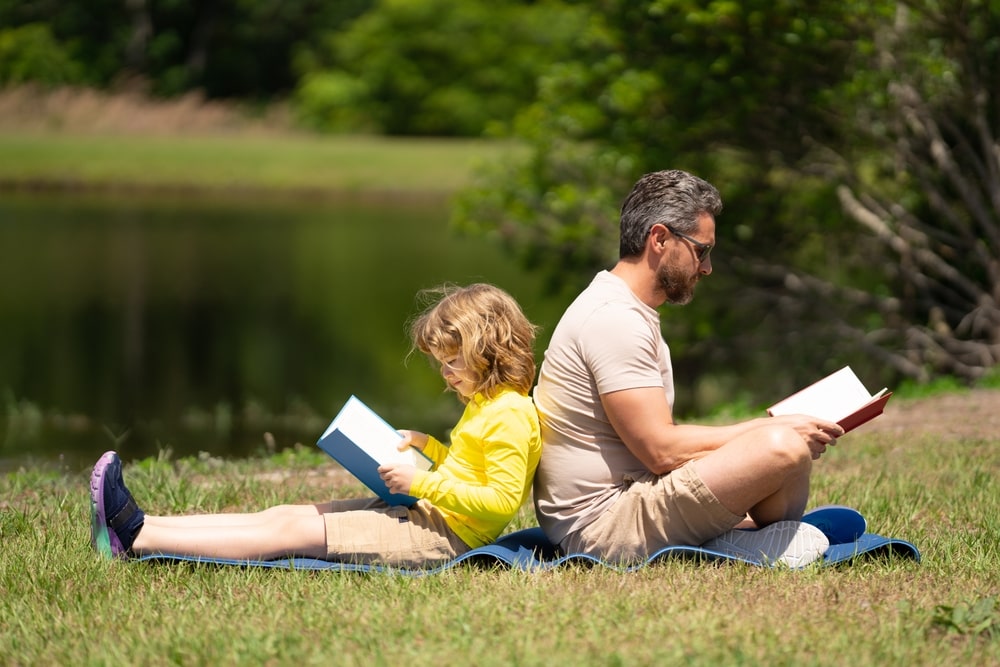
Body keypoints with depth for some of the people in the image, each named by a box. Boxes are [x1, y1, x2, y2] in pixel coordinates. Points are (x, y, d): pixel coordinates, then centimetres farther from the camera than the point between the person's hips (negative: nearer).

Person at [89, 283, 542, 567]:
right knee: (284, 514, -1)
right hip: (421, 514, 10)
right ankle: (139, 525, -8)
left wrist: (424, 483, -22)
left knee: (292, 531, -15)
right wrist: (428, 446, 15)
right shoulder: (484, 406, 18)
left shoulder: (510, 415, -15)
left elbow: (503, 500, -25)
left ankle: (137, 541, -18)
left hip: (441, 535, -10)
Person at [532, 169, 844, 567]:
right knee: (782, 448, -24)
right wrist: (771, 430, -12)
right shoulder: (613, 318, -15)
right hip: (604, 524, -11)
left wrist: (768, 429, 7)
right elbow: (662, 450, -21)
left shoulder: (630, 313, 18)